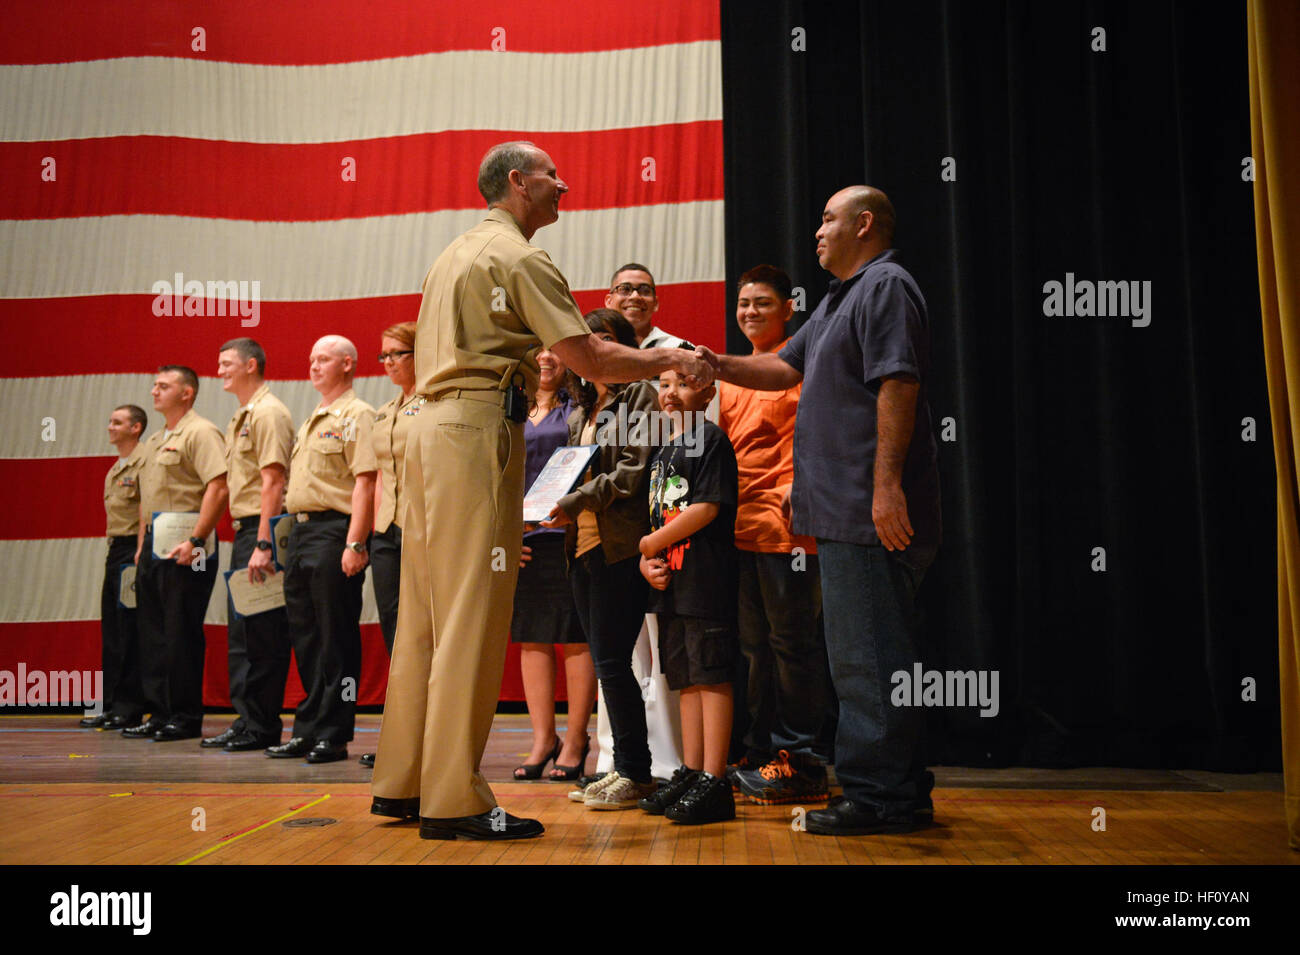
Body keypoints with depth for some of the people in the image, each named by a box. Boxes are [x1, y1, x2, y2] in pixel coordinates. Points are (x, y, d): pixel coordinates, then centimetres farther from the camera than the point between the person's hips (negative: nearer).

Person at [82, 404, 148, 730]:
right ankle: (111, 705, 15)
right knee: (111, 630, 10)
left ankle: (129, 708, -1)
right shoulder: (114, 470, 20)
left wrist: (141, 553, -22)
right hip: (115, 550, 9)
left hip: (134, 550, -9)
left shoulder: (144, 462, -10)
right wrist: (114, 550, 16)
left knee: (130, 629, -6)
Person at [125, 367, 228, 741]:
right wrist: (141, 545, 18)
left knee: (182, 633, -5)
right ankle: (159, 713, 18)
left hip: (184, 546, -9)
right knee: (152, 633, 10)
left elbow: (218, 488, -19)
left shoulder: (200, 432, -8)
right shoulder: (154, 441, 21)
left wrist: (195, 540, -23)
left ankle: (186, 717, 3)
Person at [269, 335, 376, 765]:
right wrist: (294, 533, 16)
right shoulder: (311, 420, 22)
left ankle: (332, 736, 2)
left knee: (335, 638, -4)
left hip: (334, 531, -9)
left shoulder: (357, 415, -6)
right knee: (305, 636, 12)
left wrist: (354, 543, -22)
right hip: (300, 533, 9)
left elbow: (365, 483, -15)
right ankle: (308, 730, 20)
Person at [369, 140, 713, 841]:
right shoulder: (518, 256, -5)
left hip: (433, 428, 10)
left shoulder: (457, 253, 25)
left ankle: (401, 783, 16)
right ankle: (454, 801, -6)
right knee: (472, 616, -9)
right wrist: (671, 358, -1)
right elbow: (588, 358, -11)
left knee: (426, 611, 10)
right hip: (479, 430, -10)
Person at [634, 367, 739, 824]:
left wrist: (650, 544, -9)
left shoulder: (711, 439, -6)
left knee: (711, 674, -6)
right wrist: (645, 561, 3)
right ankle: (689, 772, 20)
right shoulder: (662, 452, 20)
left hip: (707, 577, -9)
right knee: (686, 678, 12)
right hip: (669, 581, 9)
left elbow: (707, 508, -15)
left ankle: (714, 781, -2)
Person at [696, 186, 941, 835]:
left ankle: (878, 795, 0)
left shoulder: (886, 285, -7)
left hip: (872, 512, -11)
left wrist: (887, 484, -25)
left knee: (868, 658, -7)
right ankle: (903, 793, 22)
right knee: (869, 656, 14)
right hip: (846, 512, 11)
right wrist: (721, 366, 12)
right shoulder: (839, 300, 25)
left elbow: (897, 384, -18)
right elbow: (786, 368, 27)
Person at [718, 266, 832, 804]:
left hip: (784, 524, -8)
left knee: (792, 639, -3)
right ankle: (759, 754, 19)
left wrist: (797, 491, -21)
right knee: (753, 642, 11)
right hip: (738, 526, 8)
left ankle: (798, 760, 4)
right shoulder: (732, 373, 21)